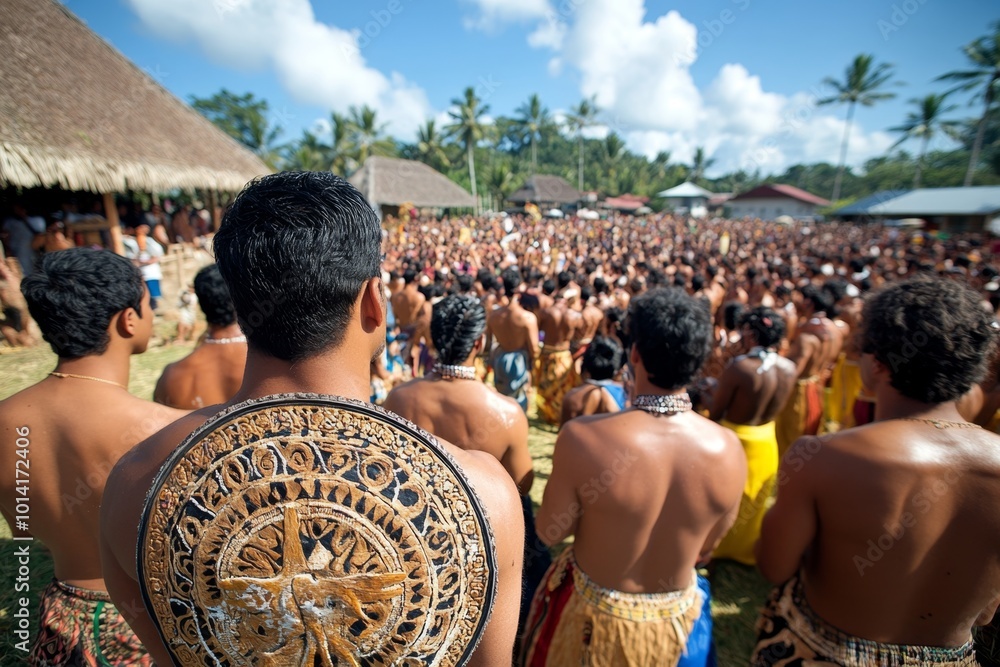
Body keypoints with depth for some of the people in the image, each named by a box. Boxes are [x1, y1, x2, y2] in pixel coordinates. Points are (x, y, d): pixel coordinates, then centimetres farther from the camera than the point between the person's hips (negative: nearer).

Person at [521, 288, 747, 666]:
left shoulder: (583, 437, -33)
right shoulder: (728, 450, -22)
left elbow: (550, 531, -16)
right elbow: (707, 546, -4)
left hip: (592, 613, -2)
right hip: (676, 619, 3)